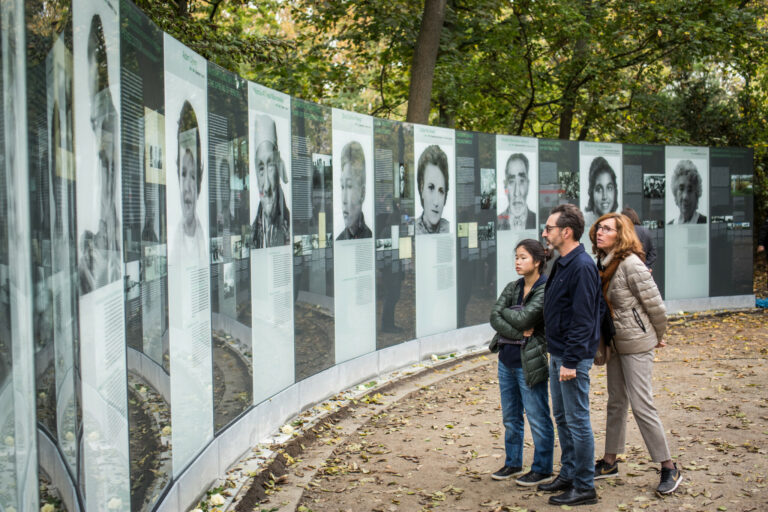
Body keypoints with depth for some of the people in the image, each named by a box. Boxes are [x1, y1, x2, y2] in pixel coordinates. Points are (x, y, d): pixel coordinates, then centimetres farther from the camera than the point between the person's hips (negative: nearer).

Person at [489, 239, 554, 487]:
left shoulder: (546, 290, -12)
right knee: (510, 417, 16)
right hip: (506, 360, 7)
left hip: (529, 363, -7)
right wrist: (518, 333, -16)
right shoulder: (513, 288, 9)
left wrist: (505, 311, -4)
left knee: (538, 418, 2)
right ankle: (513, 464, 29)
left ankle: (542, 470, 13)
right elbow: (494, 317, -3)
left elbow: (524, 318, -21)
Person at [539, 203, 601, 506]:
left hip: (573, 358, -10)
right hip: (557, 354, 10)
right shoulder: (562, 264, 12)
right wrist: (557, 355, 17)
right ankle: (568, 476, 30)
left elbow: (582, 319, -22)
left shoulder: (582, 266, -19)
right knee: (562, 417, 17)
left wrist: (570, 361, -22)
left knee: (577, 421, -2)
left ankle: (584, 487, 8)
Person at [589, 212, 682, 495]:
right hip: (615, 343, 8)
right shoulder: (602, 263, 4)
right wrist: (604, 342, 14)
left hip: (636, 344, -8)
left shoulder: (631, 265, -20)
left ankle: (669, 468, 6)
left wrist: (658, 337, -2)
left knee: (641, 406, -6)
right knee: (616, 404, 16)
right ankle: (610, 463, 28)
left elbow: (656, 306, -16)